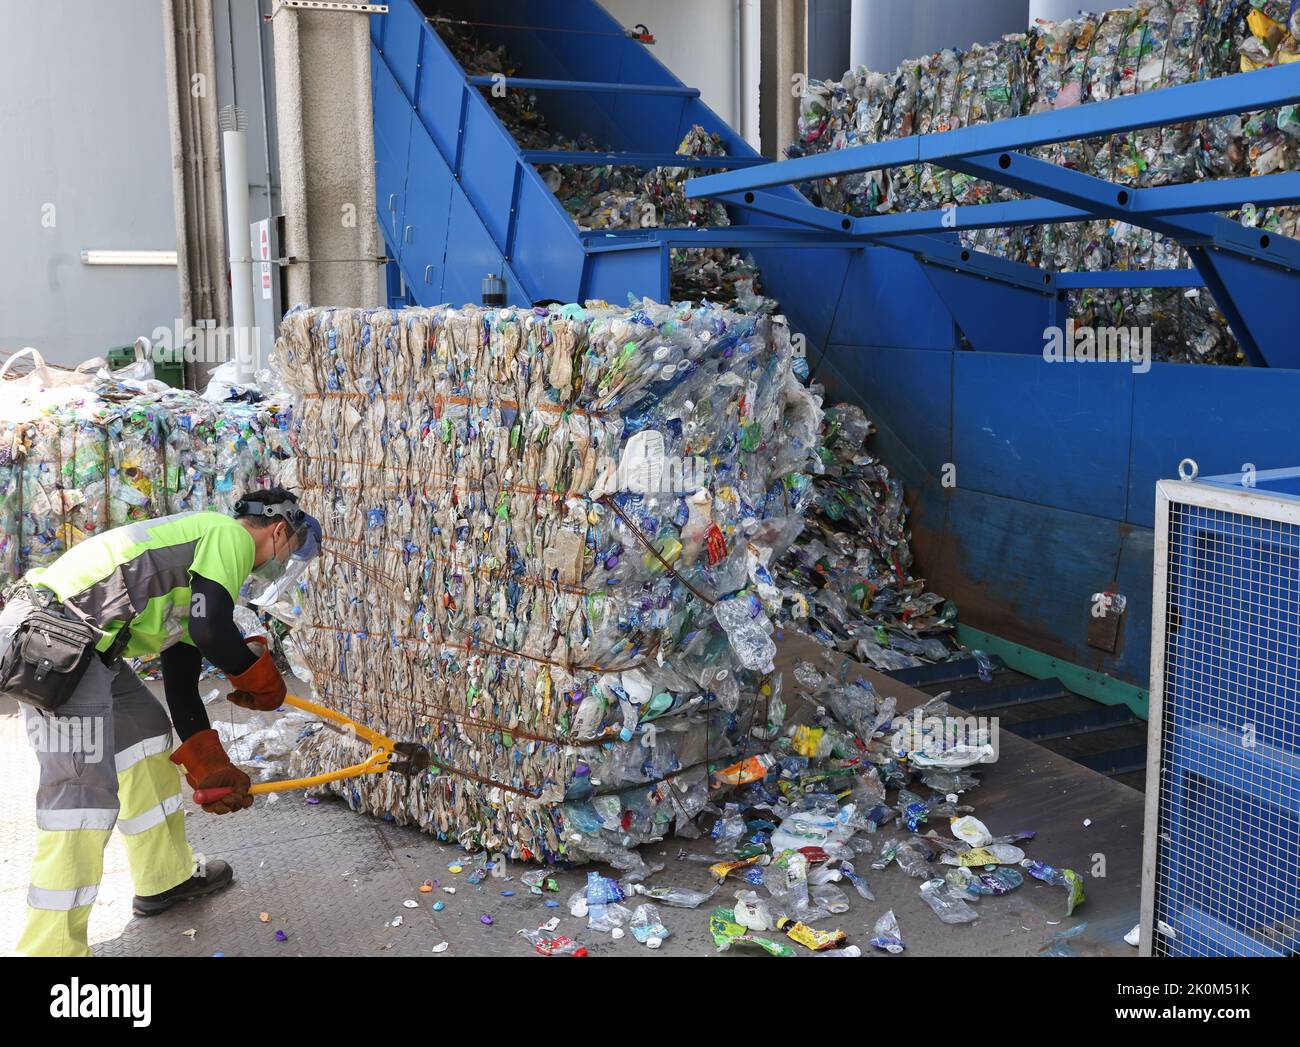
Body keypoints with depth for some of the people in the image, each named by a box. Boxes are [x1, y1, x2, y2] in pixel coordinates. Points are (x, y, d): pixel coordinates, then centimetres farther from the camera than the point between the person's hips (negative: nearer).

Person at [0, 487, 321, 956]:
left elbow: (181, 681, 26)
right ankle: (52, 945, -5)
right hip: (50, 634, -11)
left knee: (147, 729, 23)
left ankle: (165, 879, 35)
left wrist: (210, 769, 25)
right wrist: (261, 678, 2)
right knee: (86, 791, -12)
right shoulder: (229, 534, -3)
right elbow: (212, 632, -17)